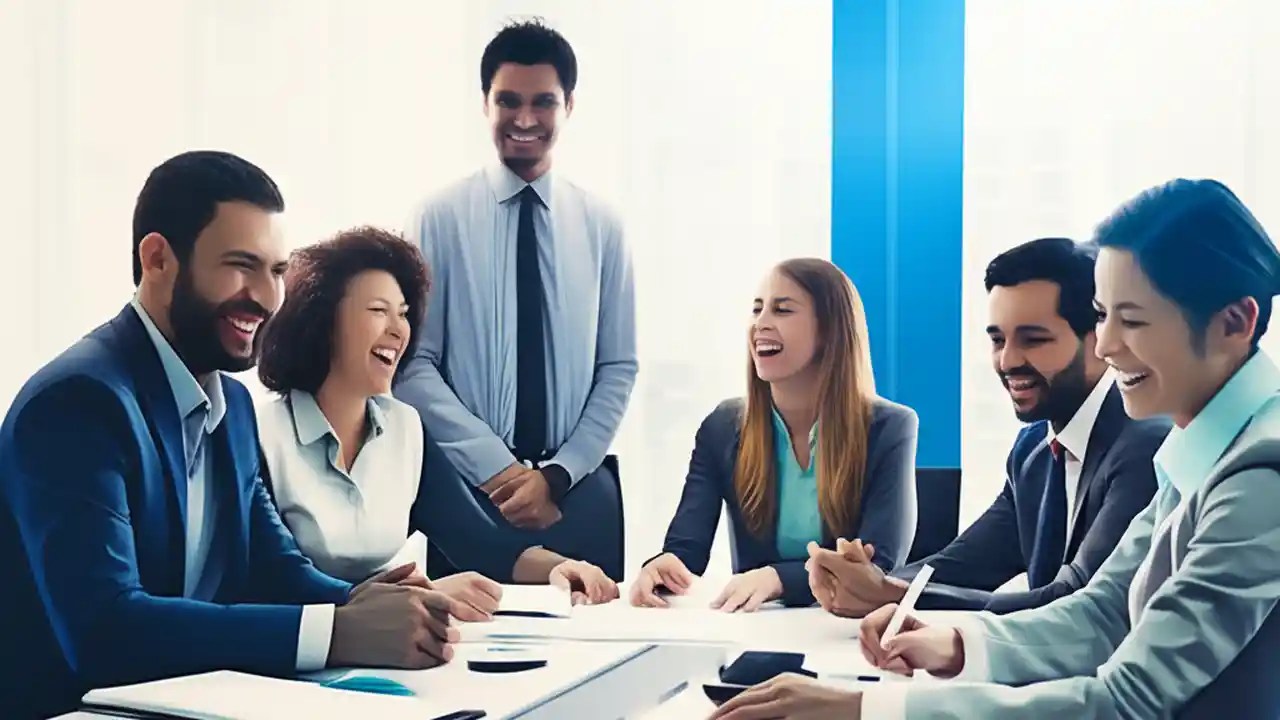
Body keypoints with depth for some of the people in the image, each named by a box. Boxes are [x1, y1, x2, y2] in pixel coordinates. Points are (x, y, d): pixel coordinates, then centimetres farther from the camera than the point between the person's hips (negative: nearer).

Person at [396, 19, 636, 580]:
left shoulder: (600, 225, 5)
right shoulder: (440, 218, -1)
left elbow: (619, 368, 4)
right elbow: (414, 363, -5)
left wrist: (556, 475, -7)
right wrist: (498, 468, -12)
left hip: (581, 491, 2)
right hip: (468, 486, -2)